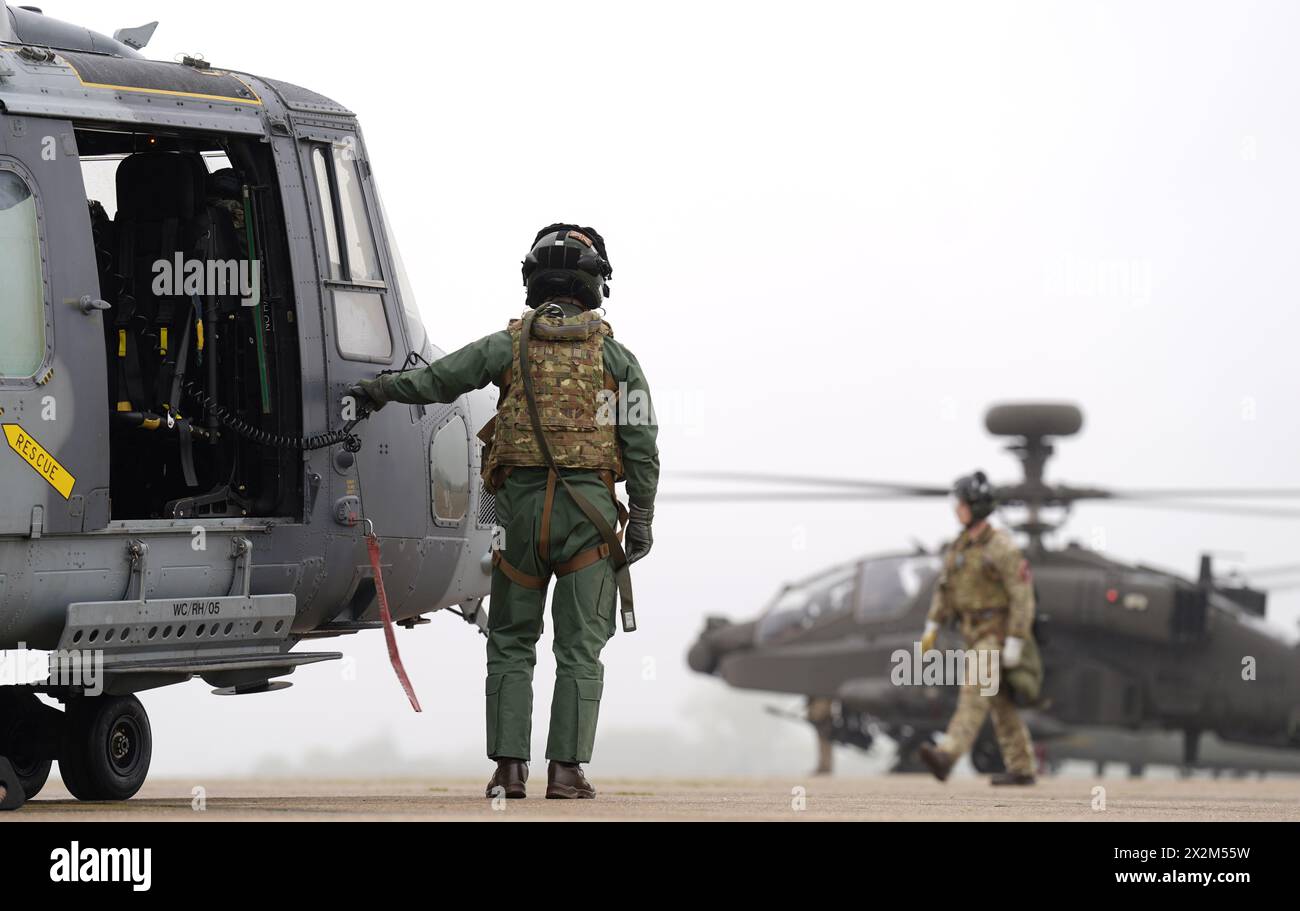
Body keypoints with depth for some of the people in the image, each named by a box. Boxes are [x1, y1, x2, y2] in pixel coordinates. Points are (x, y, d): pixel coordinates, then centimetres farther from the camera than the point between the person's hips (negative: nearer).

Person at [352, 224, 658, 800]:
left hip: (520, 505, 1)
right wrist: (642, 519, 4)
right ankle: (566, 770, -3)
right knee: (579, 648, 3)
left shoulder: (508, 347, 2)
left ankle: (509, 767, 3)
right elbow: (641, 445, -1)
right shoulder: (615, 356, 2)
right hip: (590, 514, -1)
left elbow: (435, 380, 10)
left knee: (511, 644, 9)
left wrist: (378, 391, 24)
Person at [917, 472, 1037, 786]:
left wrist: (1015, 643, -23)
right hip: (975, 635, 9)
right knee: (1000, 702, 10)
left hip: (999, 633, -9)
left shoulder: (1002, 548, -17)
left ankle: (946, 758, -32)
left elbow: (1022, 596, -19)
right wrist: (931, 630, 5)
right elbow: (946, 589, 14)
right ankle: (1022, 769, 17)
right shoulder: (960, 546, 10)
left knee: (975, 692, -20)